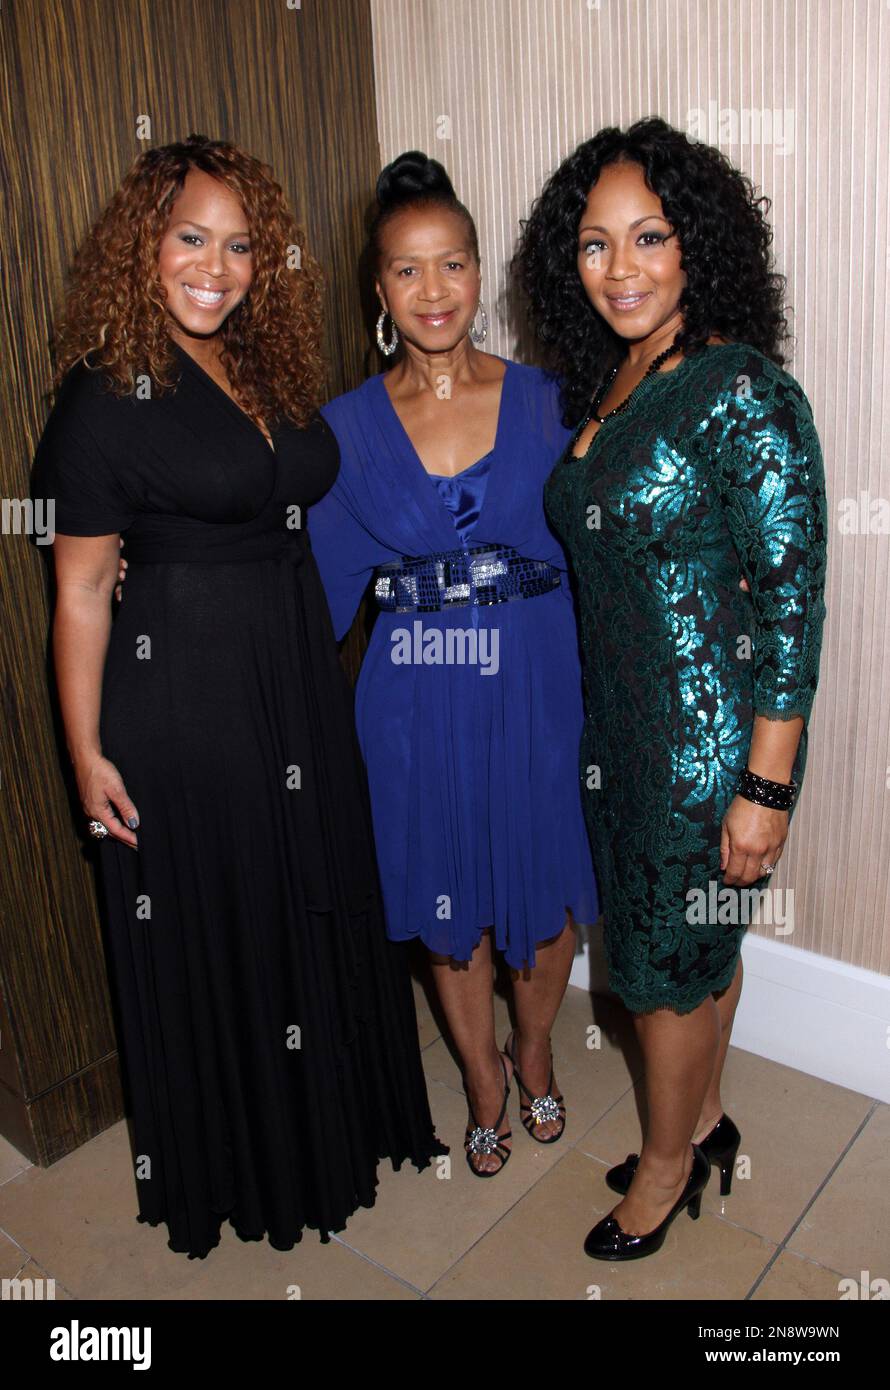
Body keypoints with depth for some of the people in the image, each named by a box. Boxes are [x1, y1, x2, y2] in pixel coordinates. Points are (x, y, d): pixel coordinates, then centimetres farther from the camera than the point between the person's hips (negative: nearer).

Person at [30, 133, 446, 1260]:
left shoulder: (275, 370, 8)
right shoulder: (107, 395, -12)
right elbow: (80, 587, -11)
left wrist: (324, 668, 12)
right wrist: (87, 753, -12)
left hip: (301, 678, 7)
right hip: (183, 696, -6)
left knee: (322, 903, 19)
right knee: (214, 926, 9)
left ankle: (338, 1116, 44)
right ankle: (234, 1165, 35)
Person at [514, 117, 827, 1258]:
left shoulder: (744, 392, -18)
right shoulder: (600, 385, 6)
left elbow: (794, 594, -19)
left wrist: (767, 786, -19)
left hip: (711, 726, -7)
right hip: (616, 716, 7)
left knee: (672, 955, 11)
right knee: (692, 939, 22)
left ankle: (667, 1158, 37)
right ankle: (705, 1124, 45)